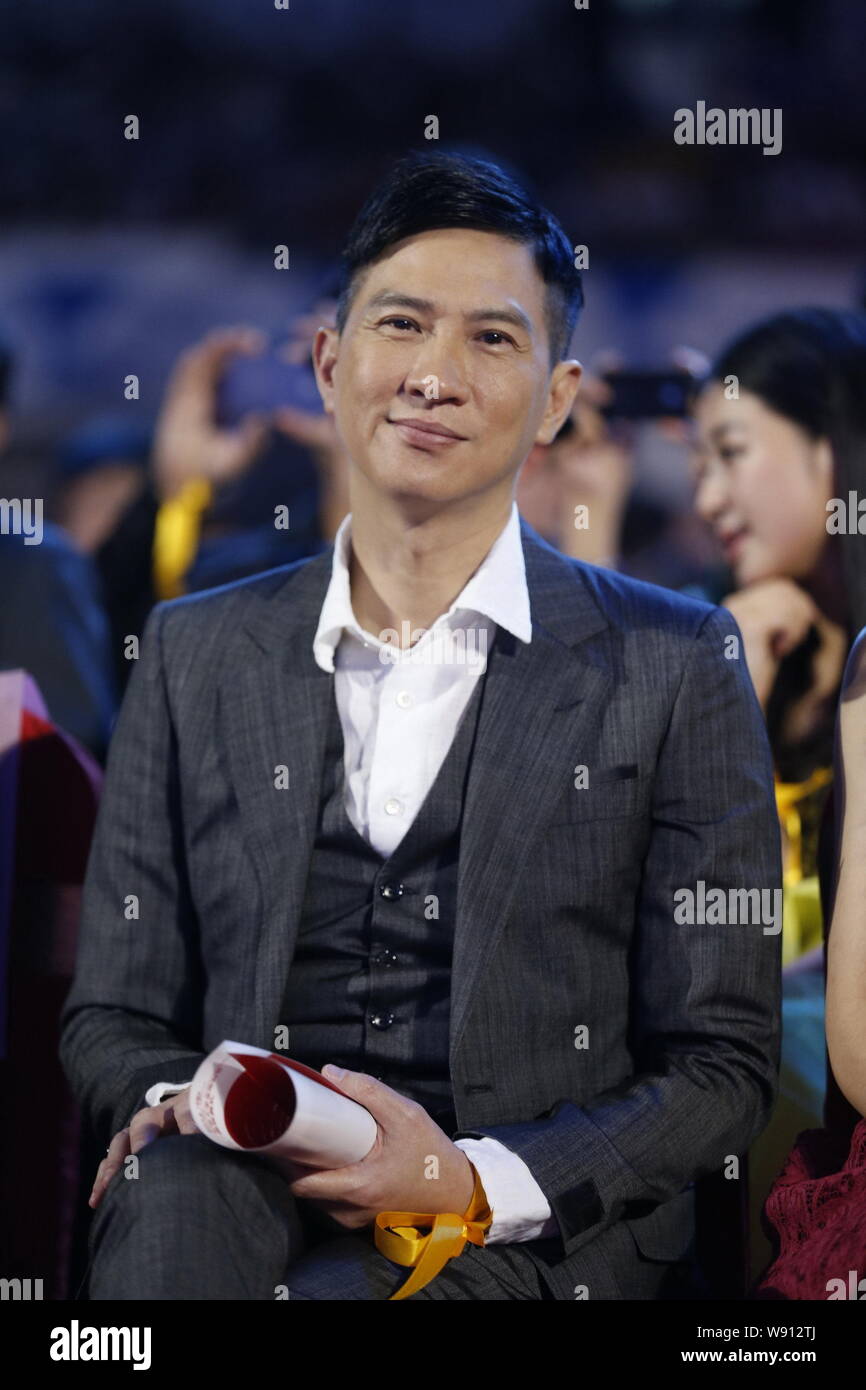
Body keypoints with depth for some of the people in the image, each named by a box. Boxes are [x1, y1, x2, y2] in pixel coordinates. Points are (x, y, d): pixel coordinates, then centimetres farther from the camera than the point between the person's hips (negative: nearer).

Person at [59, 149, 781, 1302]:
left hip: (534, 1236, -2)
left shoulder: (673, 664, 7)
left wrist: (472, 1183, -13)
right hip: (252, 1188, 2)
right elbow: (112, 1015, 17)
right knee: (176, 1197, -34)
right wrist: (177, 1105, -8)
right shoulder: (199, 655, 17)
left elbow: (722, 1066, 4)